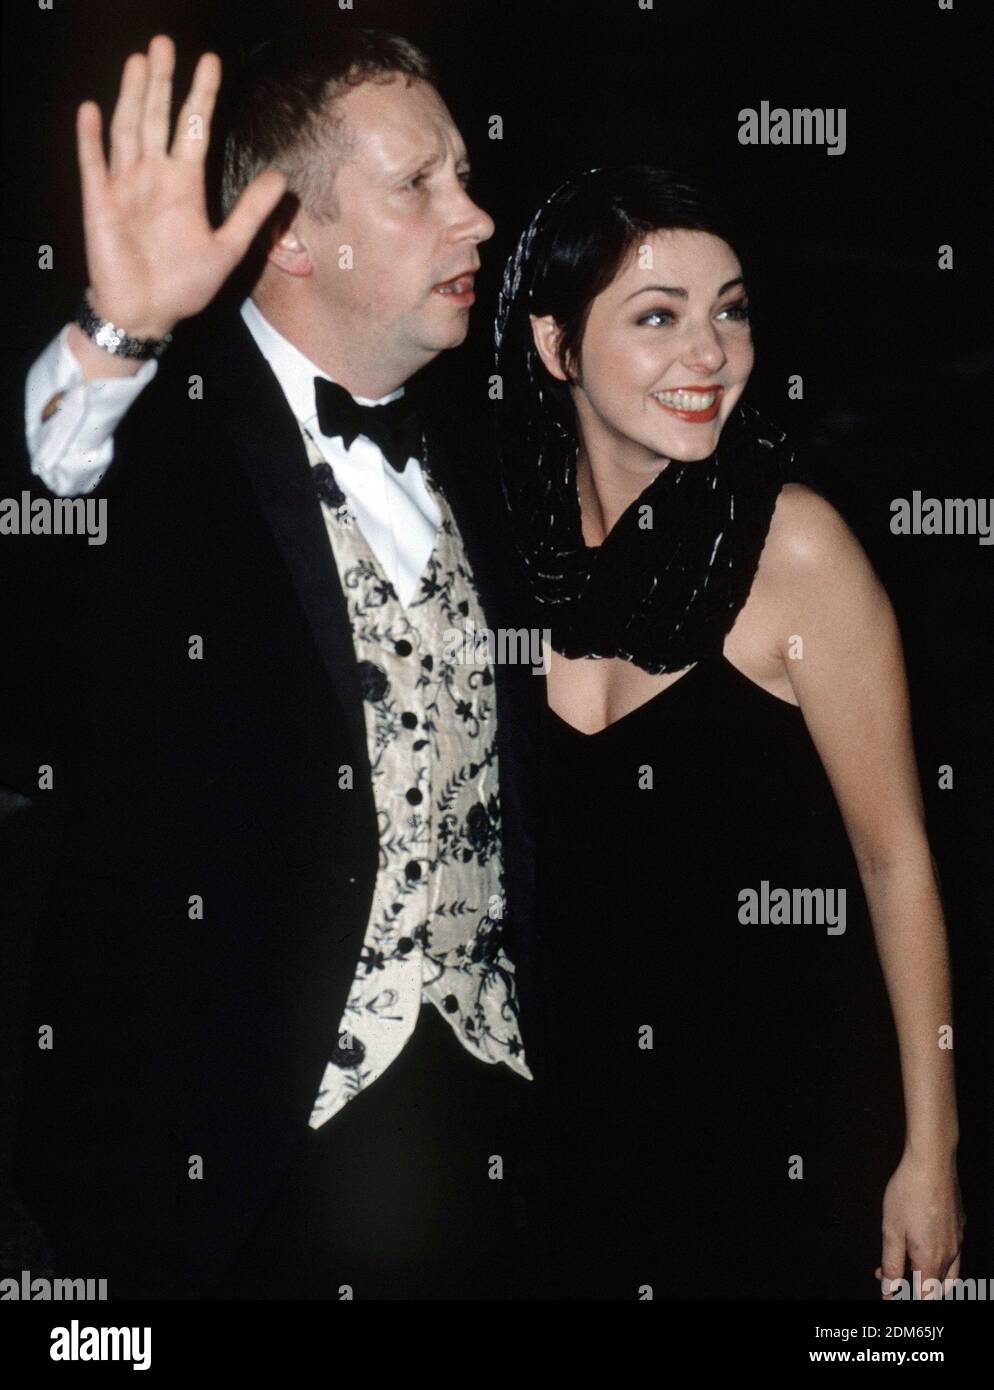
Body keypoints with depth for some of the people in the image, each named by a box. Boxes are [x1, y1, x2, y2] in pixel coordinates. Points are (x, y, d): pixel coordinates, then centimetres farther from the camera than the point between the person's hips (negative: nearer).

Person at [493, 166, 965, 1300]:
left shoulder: (792, 543, -17)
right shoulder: (518, 535, -4)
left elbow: (894, 857, -14)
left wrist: (930, 1150, -13)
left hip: (779, 1114, -4)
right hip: (576, 1099, 4)